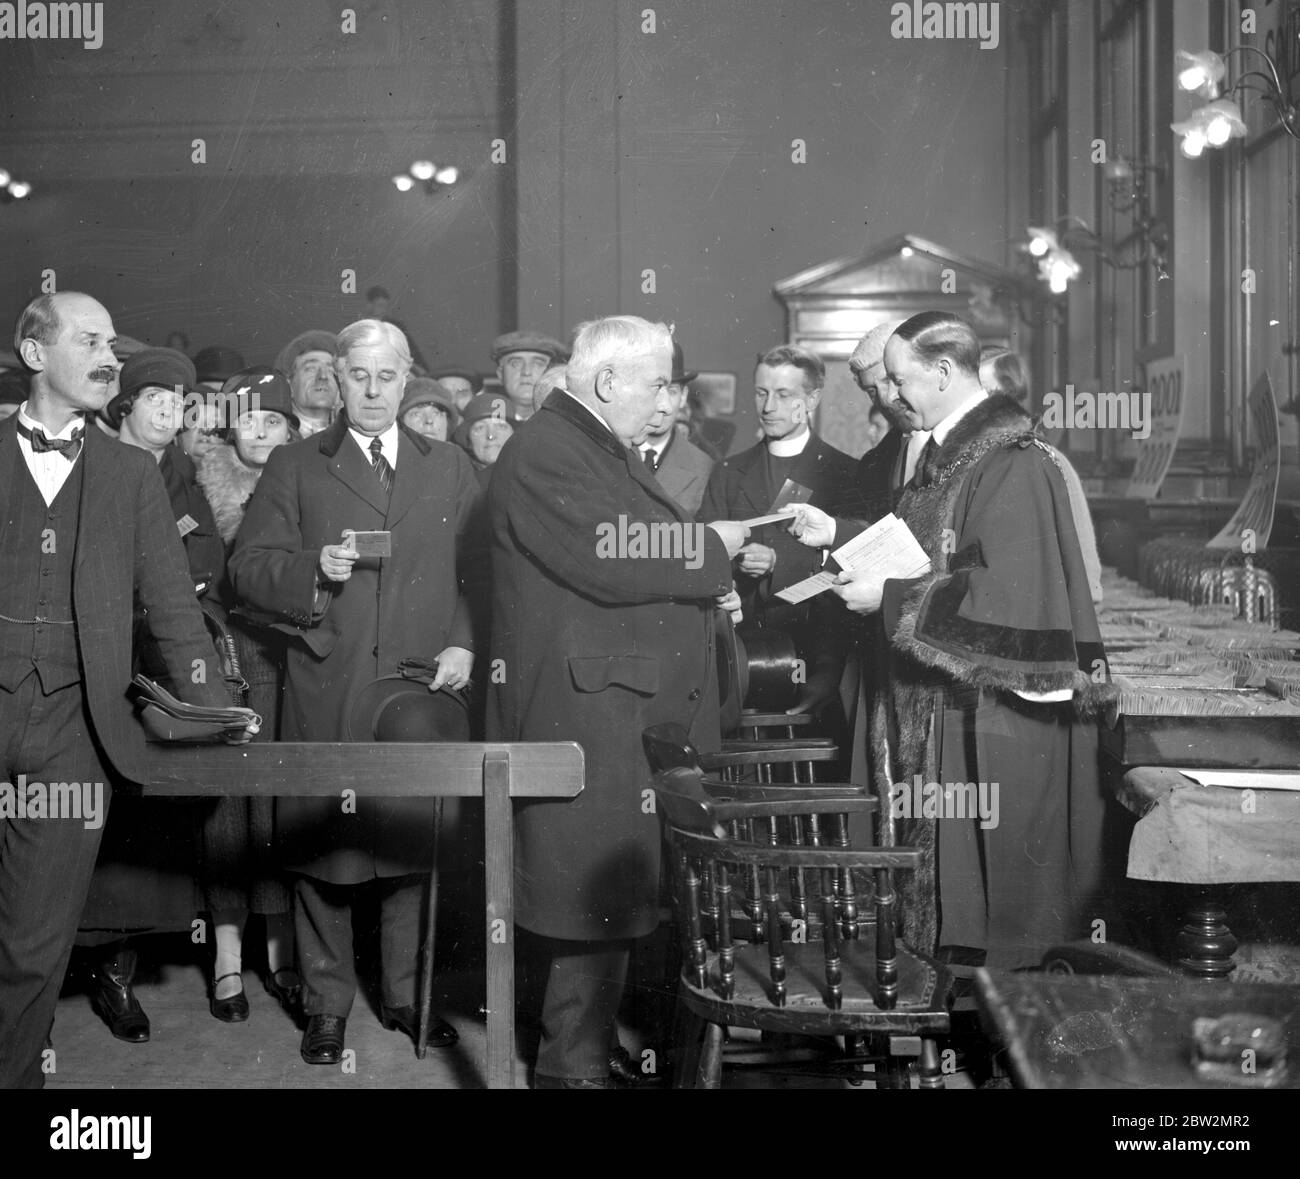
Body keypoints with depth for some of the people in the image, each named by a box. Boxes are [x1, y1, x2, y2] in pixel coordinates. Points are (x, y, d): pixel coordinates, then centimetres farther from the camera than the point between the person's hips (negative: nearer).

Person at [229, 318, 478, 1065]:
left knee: (414, 839, 4)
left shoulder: (452, 469, 13)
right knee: (323, 840, 2)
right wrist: (314, 571, -14)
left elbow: (477, 571, 9)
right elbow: (249, 568, 3)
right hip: (326, 691, -1)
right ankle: (328, 1005, 15)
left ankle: (409, 994, 19)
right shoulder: (294, 468, 9)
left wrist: (464, 643, -5)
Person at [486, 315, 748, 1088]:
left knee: (621, 890, 14)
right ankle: (574, 1064, 7)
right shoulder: (545, 456, -14)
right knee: (596, 891, -5)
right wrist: (710, 548, -10)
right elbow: (606, 565, -23)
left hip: (636, 708, 10)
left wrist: (703, 582, 9)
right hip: (590, 711, -10)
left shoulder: (612, 452, 19)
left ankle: (595, 1039, 26)